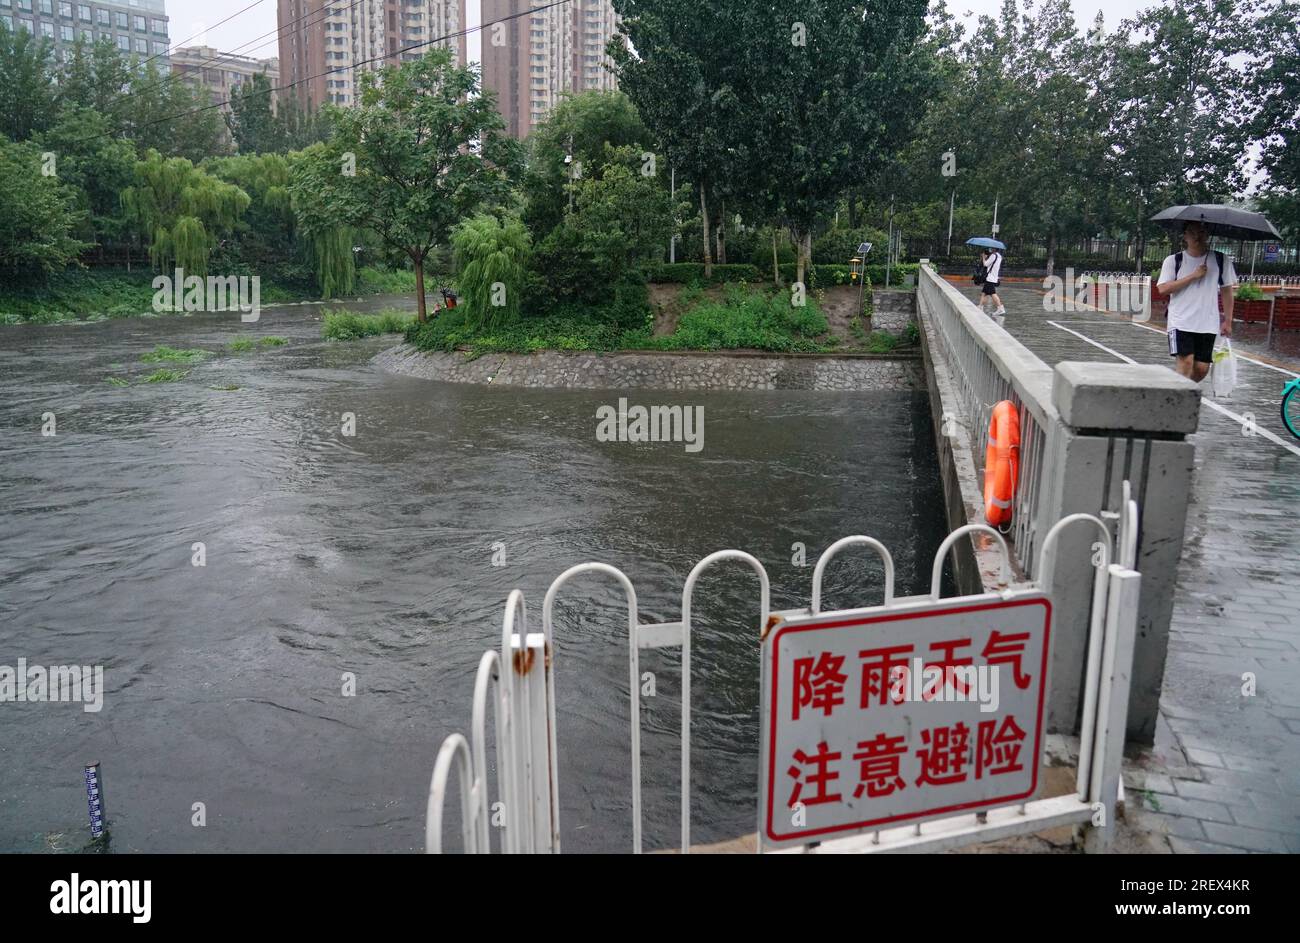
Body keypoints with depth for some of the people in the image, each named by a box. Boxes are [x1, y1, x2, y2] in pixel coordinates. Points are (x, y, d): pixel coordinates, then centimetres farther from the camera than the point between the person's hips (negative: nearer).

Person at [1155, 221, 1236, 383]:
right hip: (1180, 322, -3)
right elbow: (1163, 289, -9)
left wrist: (1227, 321, 9)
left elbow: (1226, 291, 12)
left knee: (1202, 368, 1)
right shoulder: (1174, 260, 2)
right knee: (1186, 360, -17)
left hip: (1208, 324, 3)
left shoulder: (1221, 260, 8)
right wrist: (1193, 276, -14)